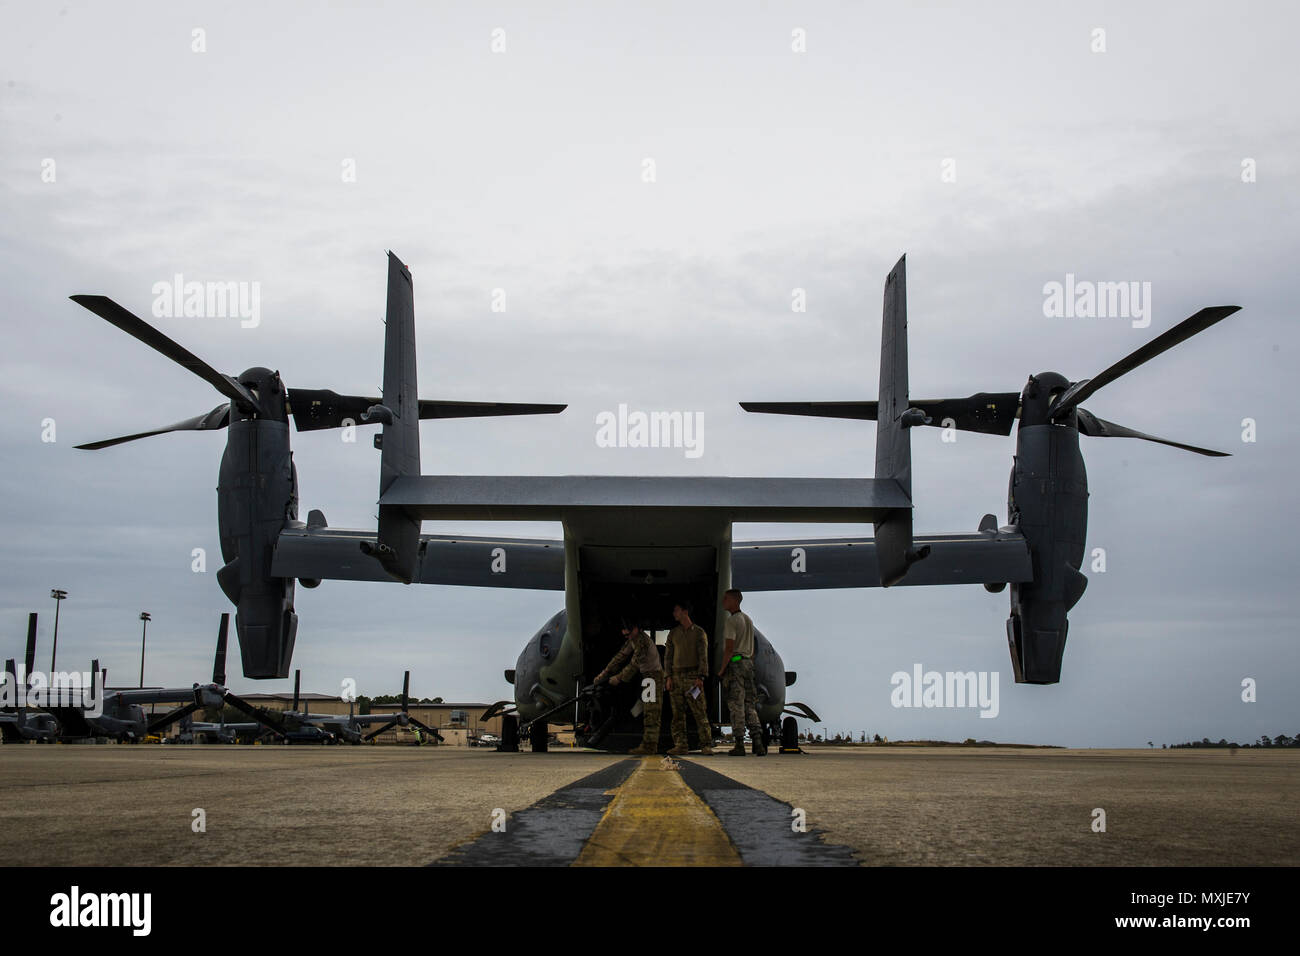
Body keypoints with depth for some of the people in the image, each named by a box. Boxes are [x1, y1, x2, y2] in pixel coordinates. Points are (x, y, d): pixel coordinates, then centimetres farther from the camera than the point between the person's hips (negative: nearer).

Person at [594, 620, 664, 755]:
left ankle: (650, 746, -13)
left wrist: (619, 678, -13)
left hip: (654, 676, -10)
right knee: (645, 712, 10)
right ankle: (647, 744, 13)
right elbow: (621, 656, 12)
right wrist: (604, 673, 7)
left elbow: (634, 664, -21)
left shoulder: (643, 641, -21)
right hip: (646, 677, 10)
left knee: (651, 713, -11)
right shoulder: (633, 640, 10)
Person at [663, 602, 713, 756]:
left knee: (699, 712, -9)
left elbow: (703, 656, -2)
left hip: (692, 676, -4)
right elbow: (668, 655, 12)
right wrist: (669, 677, 1)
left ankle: (706, 745, -8)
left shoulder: (699, 632, 3)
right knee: (678, 713, 1)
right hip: (676, 676, 4)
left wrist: (700, 677, -12)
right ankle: (681, 745, 4)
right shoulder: (673, 633, 14)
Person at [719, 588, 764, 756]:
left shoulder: (732, 620, -11)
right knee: (750, 705, 8)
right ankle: (758, 743, 0)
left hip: (735, 663, -8)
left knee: (736, 706, -5)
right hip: (748, 663, 8)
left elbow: (730, 648, -17)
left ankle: (739, 745, -6)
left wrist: (722, 670, -12)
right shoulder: (748, 620, 17)